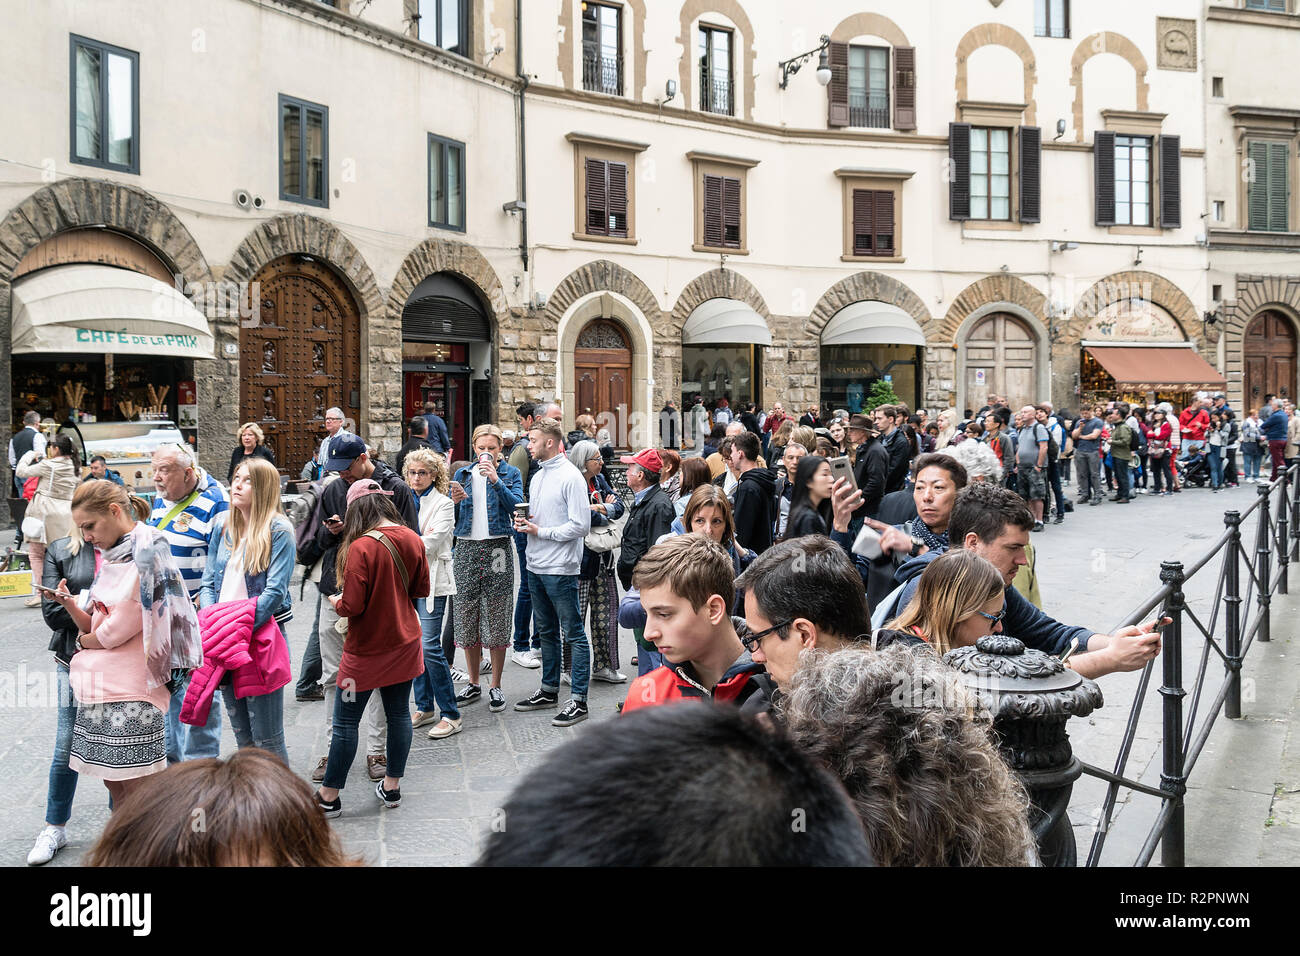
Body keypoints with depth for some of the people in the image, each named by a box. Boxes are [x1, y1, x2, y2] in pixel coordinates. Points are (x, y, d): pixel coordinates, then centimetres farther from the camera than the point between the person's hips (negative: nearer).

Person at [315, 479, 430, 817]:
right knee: (398, 713, 14)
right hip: (404, 643, 6)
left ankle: (328, 797, 16)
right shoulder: (412, 540, -4)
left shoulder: (361, 547, -21)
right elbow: (422, 590, 7)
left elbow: (352, 606, -21)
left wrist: (334, 601, 0)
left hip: (367, 649, -6)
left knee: (345, 721, 6)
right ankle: (391, 786, 25)